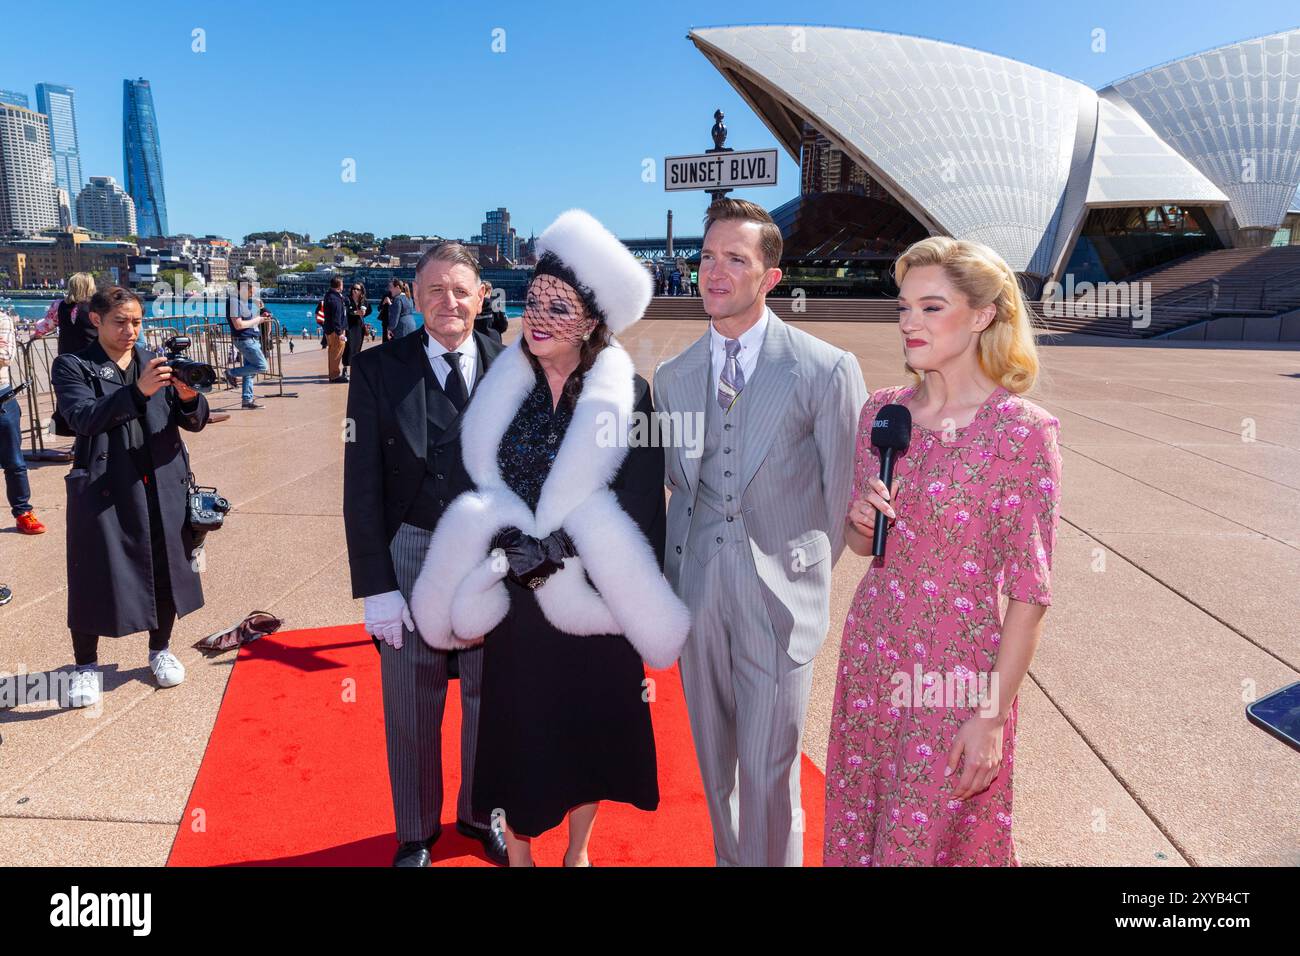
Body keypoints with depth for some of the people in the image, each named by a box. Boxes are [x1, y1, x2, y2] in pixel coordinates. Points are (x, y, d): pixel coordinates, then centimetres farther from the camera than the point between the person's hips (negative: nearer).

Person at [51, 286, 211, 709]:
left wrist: (189, 397, -20)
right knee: (94, 575, 3)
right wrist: (137, 391, -31)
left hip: (162, 485, 3)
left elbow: (194, 421, 3)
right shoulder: (72, 367, 0)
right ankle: (86, 665, 22)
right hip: (102, 487, -3)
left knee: (166, 568, 11)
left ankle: (160, 649, 31)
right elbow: (83, 417, -18)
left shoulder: (156, 362, 9)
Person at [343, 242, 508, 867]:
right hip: (411, 557, -1)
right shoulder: (379, 370, -5)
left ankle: (480, 815, 43)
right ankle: (416, 832, 39)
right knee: (411, 709, 14)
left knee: (489, 697, 18)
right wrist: (376, 587, -9)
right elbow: (362, 488, -6)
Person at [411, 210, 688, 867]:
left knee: (590, 724, 13)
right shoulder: (502, 390, 1)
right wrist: (503, 544, -13)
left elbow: (642, 503, -11)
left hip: (595, 593, -1)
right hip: (518, 596, 2)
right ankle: (518, 853, 33)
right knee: (518, 724, 9)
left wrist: (556, 548, -19)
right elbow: (474, 488, 5)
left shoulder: (627, 396, -9)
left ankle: (577, 850, 38)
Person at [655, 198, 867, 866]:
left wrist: (809, 574, 4)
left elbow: (842, 492, -2)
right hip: (697, 588, 4)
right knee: (714, 763, 17)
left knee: (768, 773, 4)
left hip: (778, 594, -4)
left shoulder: (827, 370, -8)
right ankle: (726, 855, 39)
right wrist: (674, 573, 8)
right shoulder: (672, 376, 6)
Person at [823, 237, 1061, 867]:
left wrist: (992, 715, -14)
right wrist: (861, 522, -10)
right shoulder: (881, 411, 2)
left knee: (929, 842, 10)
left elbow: (1029, 591, -13)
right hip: (871, 653, 5)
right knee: (857, 829, 19)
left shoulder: (1022, 429, -15)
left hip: (958, 670, -5)